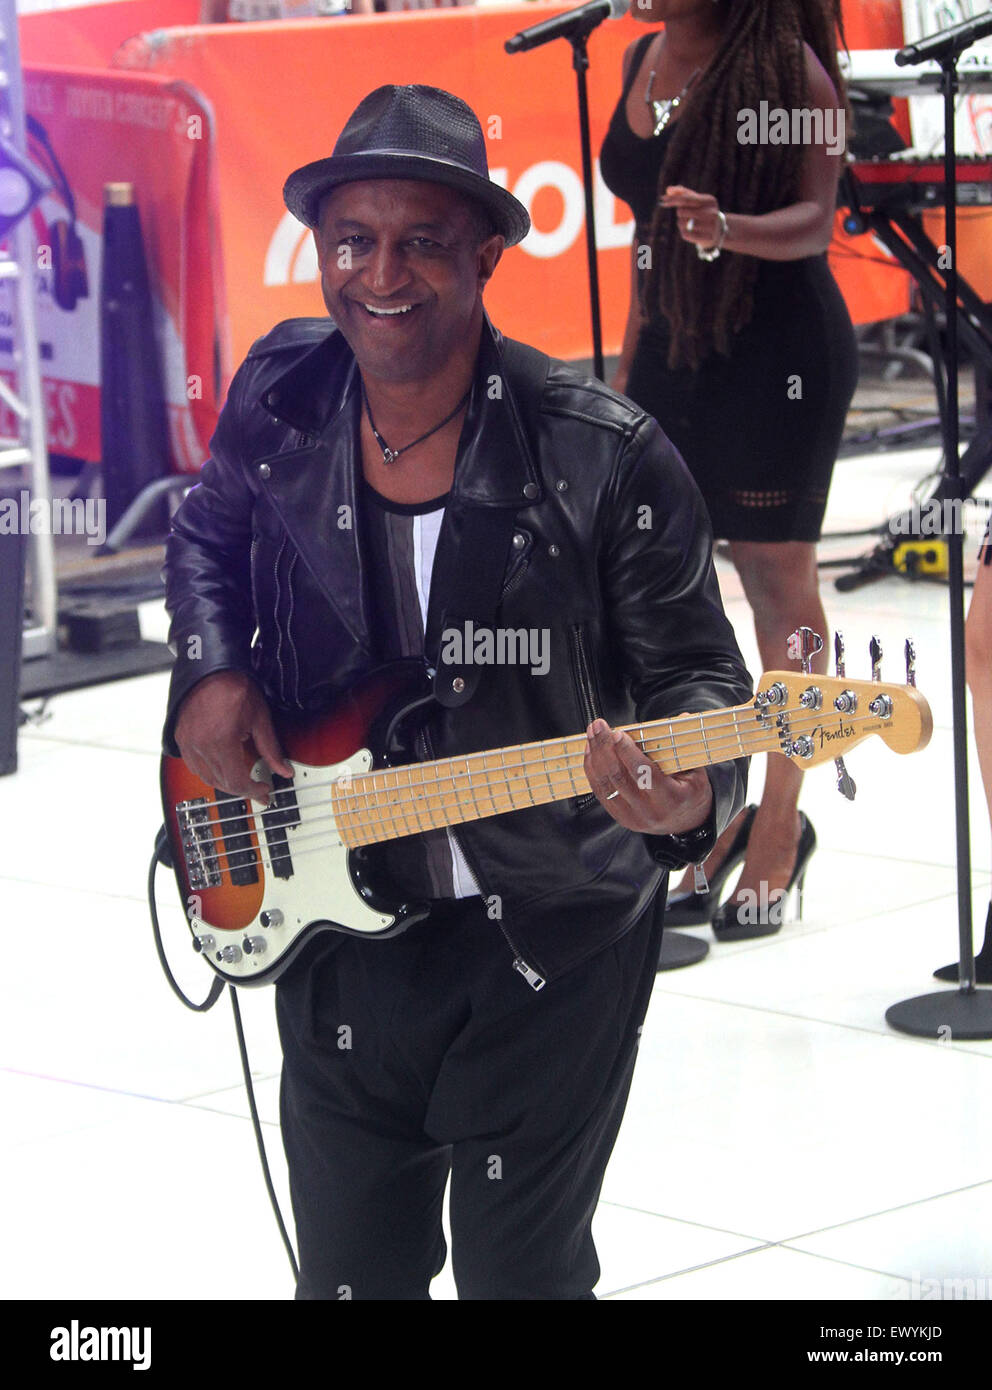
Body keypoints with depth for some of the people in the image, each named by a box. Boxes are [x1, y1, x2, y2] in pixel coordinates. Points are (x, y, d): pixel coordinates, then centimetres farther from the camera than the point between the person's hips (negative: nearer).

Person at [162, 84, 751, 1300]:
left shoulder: (603, 458, -15)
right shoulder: (279, 405, -3)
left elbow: (694, 670, -9)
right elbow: (209, 536, 19)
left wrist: (689, 788, -30)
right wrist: (212, 670, 0)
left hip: (548, 940, -4)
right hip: (337, 933, 4)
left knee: (522, 1277, 7)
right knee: (350, 1275, 15)